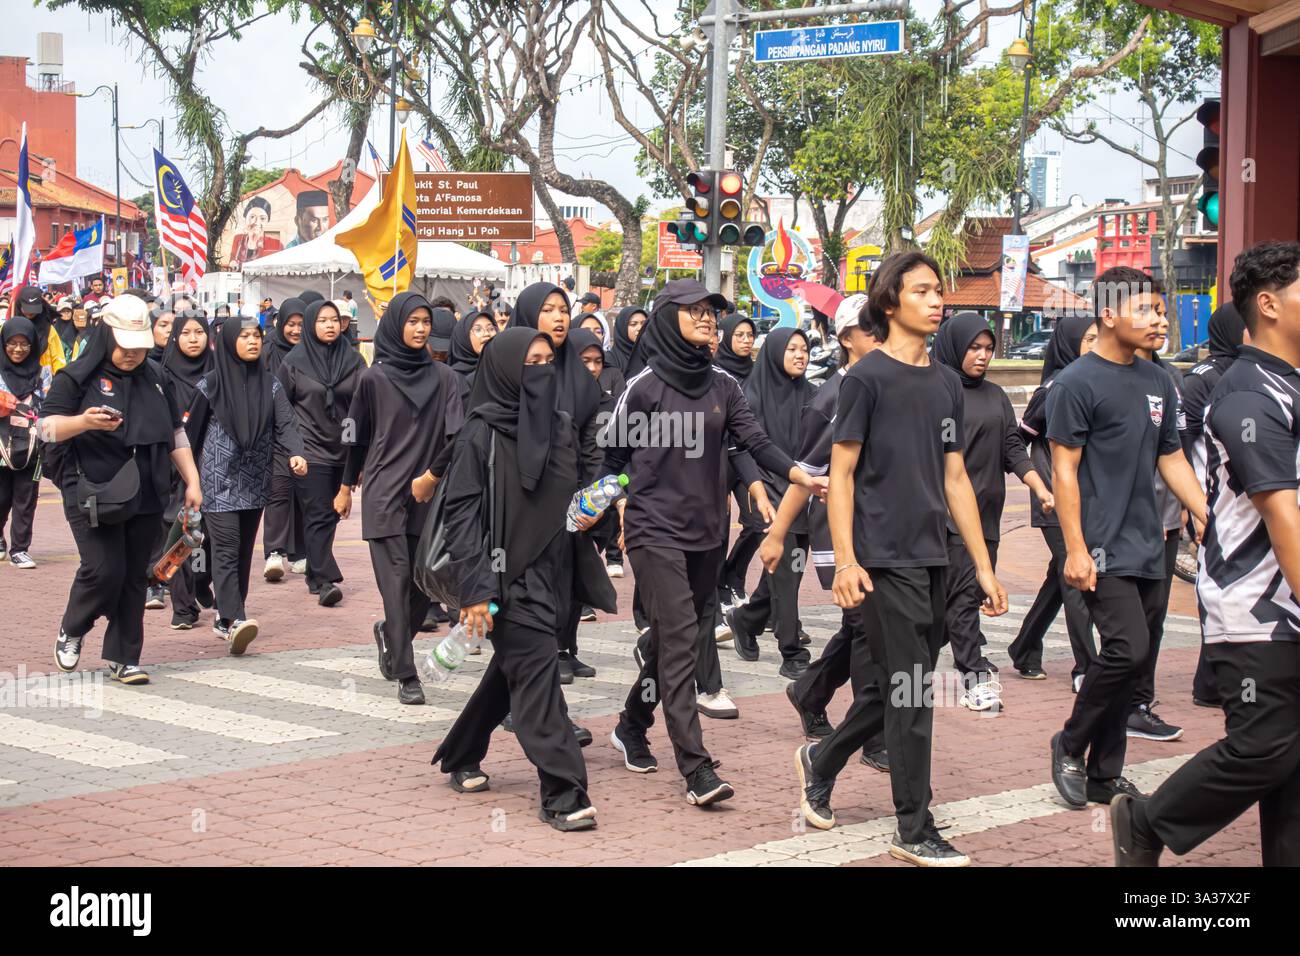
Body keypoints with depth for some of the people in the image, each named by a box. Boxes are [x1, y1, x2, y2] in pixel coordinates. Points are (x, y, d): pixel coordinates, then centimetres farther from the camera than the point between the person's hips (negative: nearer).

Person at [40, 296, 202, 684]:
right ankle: (71, 631, 14)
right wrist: (84, 422, -26)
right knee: (104, 570, -13)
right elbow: (46, 427, -7)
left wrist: (192, 481, 15)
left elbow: (175, 434, 22)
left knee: (134, 577, 4)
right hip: (93, 495, -5)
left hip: (145, 498, 5)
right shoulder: (77, 377, -1)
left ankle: (123, 658, 12)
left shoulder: (153, 380, 16)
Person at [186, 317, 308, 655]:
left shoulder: (270, 384, 9)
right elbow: (190, 429, 1)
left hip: (255, 482, 5)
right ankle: (234, 620, -24)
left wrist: (295, 453, -20)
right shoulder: (211, 384, -2)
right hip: (220, 481, -4)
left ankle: (225, 619, 18)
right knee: (226, 549, -14)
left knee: (244, 551, 8)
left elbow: (284, 424, 0)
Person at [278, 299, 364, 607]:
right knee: (319, 515, -9)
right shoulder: (294, 361, -1)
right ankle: (326, 580, -13)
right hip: (310, 450, -3)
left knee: (330, 514, 9)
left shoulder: (353, 360, 5)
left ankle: (316, 573, 21)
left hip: (342, 449, 3)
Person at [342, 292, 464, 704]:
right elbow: (357, 438, 9)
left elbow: (456, 434, -4)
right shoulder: (373, 378, 0)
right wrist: (346, 487, 13)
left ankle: (389, 634, 34)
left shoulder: (443, 377, 5)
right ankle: (406, 676, -4)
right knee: (397, 581, -8)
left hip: (428, 496, 3)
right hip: (385, 494, -3)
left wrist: (432, 475, -19)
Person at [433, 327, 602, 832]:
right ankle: (562, 793, -10)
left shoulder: (561, 428, 7)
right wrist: (475, 588, -19)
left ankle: (460, 758, 36)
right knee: (536, 675, -11)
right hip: (507, 576, -6)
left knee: (510, 673, 17)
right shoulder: (481, 435, -9)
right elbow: (461, 513, -12)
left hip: (549, 572, 6)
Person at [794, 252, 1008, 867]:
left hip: (932, 560, 7)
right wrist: (845, 560, -16)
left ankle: (820, 760, 36)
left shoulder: (946, 382, 13)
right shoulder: (867, 377, -7)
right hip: (885, 561, -7)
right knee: (910, 693, -4)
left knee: (893, 690, 13)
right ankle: (915, 832, 5)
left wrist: (983, 564, 12)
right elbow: (840, 474, -8)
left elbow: (955, 479, 15)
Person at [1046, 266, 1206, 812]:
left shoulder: (1157, 383, 14)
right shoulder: (1078, 383, -8)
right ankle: (1070, 746, 3)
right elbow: (1064, 469, -10)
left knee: (1132, 662, 8)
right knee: (1128, 649, -17)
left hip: (1147, 550, 7)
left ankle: (1104, 775, 17)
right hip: (1103, 551, -7)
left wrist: (1210, 518, 9)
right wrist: (1075, 550, -14)